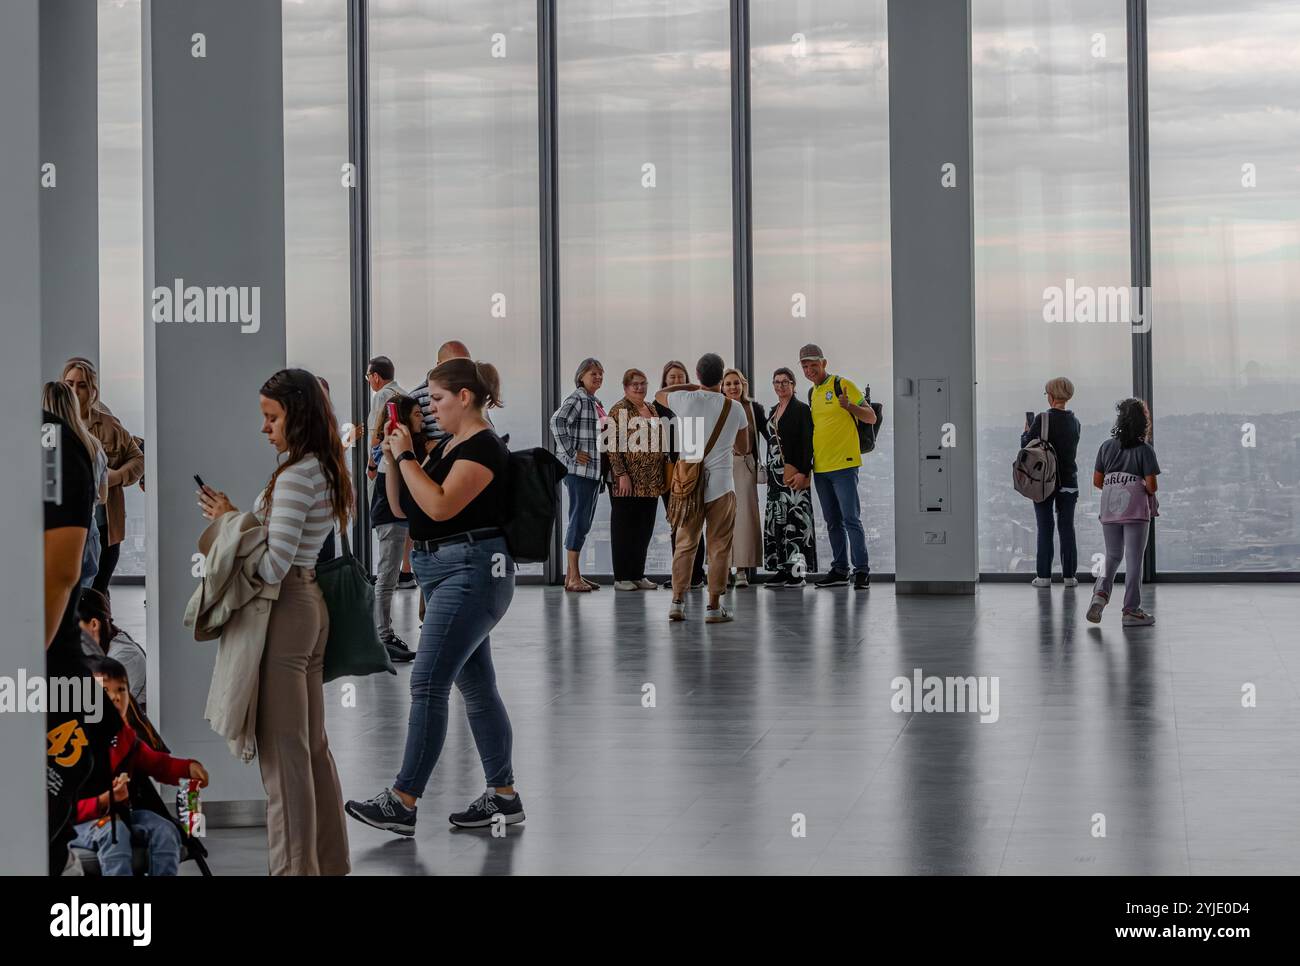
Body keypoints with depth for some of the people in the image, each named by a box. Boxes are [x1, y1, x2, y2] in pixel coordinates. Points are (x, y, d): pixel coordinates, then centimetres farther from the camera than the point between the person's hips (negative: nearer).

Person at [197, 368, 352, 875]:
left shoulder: (294, 477, -18)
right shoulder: (326, 472, 10)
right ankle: (330, 861, 23)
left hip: (285, 609, -10)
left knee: (283, 751, -4)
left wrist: (229, 522, -10)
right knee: (313, 744, 16)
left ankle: (296, 867, 0)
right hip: (312, 603, 10)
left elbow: (273, 567, -21)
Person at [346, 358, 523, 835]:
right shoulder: (446, 446, 17)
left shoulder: (484, 448, -13)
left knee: (427, 685, -11)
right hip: (446, 572, 10)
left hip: (472, 572, -10)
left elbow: (440, 506, -24)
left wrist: (407, 456, -16)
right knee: (476, 686, 10)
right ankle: (504, 797, 15)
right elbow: (402, 507, 17)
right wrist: (392, 460, 4)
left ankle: (402, 804, -9)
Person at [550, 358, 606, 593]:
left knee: (584, 522, 11)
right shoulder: (576, 399, -10)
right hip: (579, 470, -9)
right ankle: (573, 577, -5)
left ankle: (573, 573, 17)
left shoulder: (596, 403, 18)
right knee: (579, 520, -7)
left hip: (594, 471, 9)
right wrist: (571, 453, -21)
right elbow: (557, 422, -24)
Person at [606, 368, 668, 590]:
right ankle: (621, 577, 4)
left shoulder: (652, 410, 15)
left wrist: (662, 475, 15)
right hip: (628, 480, -7)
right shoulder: (619, 410, -7)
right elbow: (613, 446, -13)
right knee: (624, 528, -1)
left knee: (644, 528, 9)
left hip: (651, 482, 7)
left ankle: (638, 574, 17)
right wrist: (621, 475, -20)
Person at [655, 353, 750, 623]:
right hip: (721, 484, -2)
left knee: (685, 544, 11)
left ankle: (677, 601, 7)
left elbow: (659, 394, 21)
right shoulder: (734, 409, -3)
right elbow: (744, 448, 11)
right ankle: (714, 606, 4)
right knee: (718, 547, 4)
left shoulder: (685, 400, -4)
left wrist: (691, 386, 25)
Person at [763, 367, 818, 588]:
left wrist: (803, 472, -19)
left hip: (794, 472, -8)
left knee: (795, 519, -9)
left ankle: (797, 572, -8)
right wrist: (768, 470, 16)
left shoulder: (801, 408, -5)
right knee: (776, 520, 6)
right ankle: (782, 570, 9)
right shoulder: (774, 410, 17)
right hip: (775, 473, 8)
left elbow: (807, 442, -11)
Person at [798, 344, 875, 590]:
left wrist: (849, 406, -25)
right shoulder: (812, 393, 16)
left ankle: (862, 570, -7)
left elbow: (871, 417, -7)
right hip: (820, 468, 7)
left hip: (844, 465, -7)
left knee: (851, 519, -10)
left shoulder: (842, 385, -6)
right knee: (833, 522, 10)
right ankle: (839, 570, 15)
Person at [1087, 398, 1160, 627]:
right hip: (1136, 511, -4)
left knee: (1113, 556, 17)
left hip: (1109, 510, 4)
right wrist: (1148, 492, 10)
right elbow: (1151, 485, -12)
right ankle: (1131, 610, 6)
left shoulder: (1107, 447, 4)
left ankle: (1101, 592, -7)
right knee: (1133, 560, 3)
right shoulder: (1144, 450, -7)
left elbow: (1097, 481, 6)